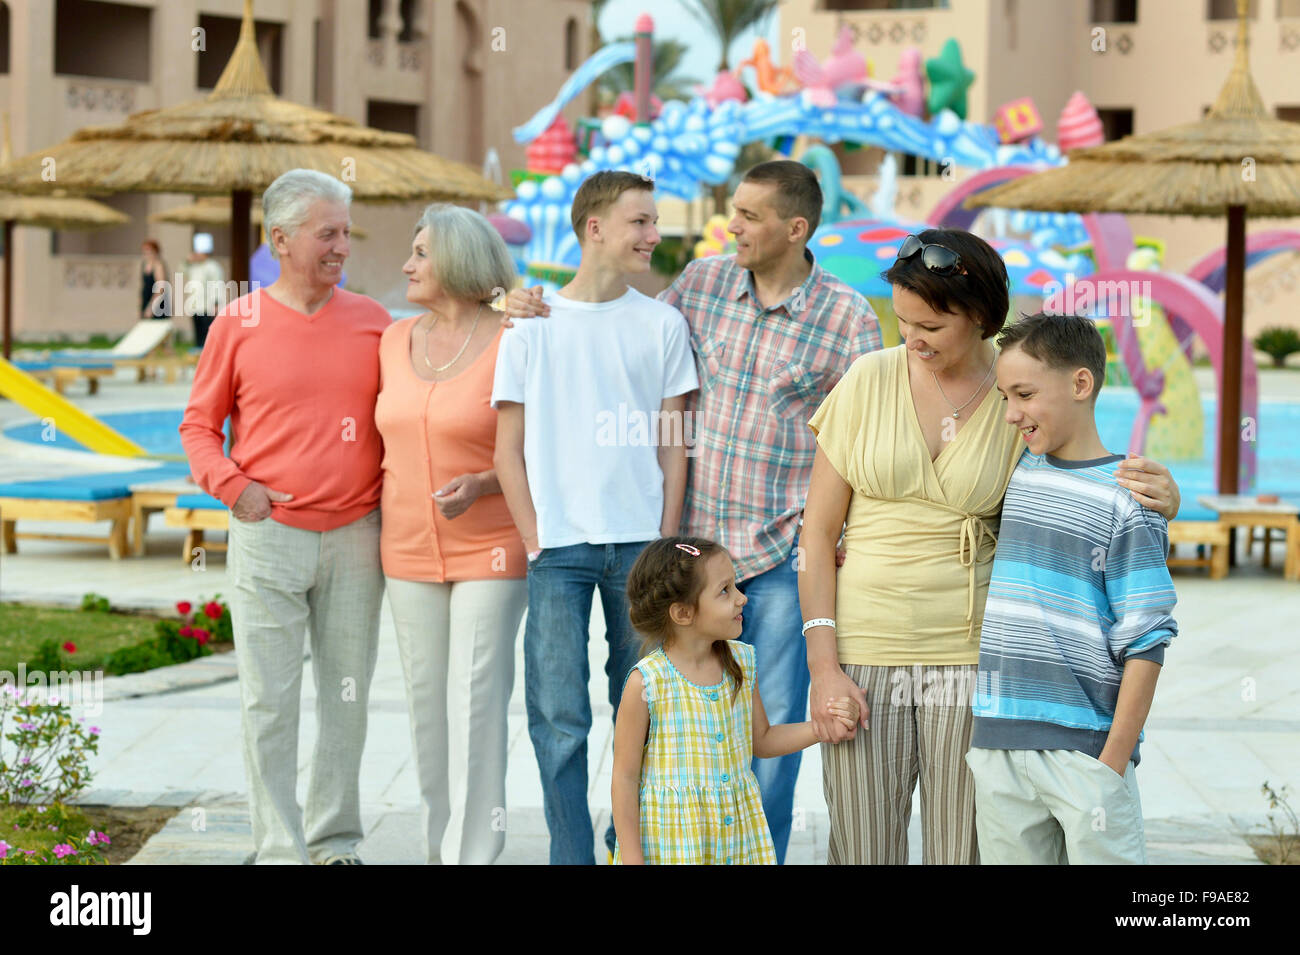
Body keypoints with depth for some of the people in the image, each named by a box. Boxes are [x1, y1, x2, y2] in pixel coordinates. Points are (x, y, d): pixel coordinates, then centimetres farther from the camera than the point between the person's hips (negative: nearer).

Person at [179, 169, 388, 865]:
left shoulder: (371, 319, 7)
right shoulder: (239, 324, 0)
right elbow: (198, 425, 5)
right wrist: (232, 486, -8)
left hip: (355, 537, 2)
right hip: (268, 534, -2)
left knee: (347, 694, 9)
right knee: (268, 698, -2)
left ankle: (336, 842, 20)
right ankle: (280, 848, 4)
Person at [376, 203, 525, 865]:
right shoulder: (396, 340, 8)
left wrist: (482, 486, -21)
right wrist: (380, 493, 12)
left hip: (491, 550, -6)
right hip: (410, 550, 6)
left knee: (476, 699, -8)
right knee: (425, 698, 8)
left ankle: (473, 852, -4)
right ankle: (441, 845, 19)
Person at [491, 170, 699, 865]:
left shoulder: (662, 324, 8)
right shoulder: (532, 326, 3)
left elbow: (672, 444, 8)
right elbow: (508, 449, 5)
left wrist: (666, 541, 1)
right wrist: (534, 539, -3)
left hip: (640, 542, 2)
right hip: (558, 546, -2)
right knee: (559, 715, -4)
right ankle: (571, 854, 4)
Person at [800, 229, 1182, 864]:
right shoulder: (869, 381, -1)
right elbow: (818, 531, 2)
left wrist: (1159, 501, -18)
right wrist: (823, 664, -6)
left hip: (973, 652, 0)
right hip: (864, 650, 0)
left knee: (963, 850, 2)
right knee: (862, 849, 3)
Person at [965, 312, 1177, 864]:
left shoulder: (1125, 501, -7)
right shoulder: (1018, 472, 11)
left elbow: (1145, 642, -9)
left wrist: (1115, 759, -12)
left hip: (1085, 749, -6)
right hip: (996, 743, 6)